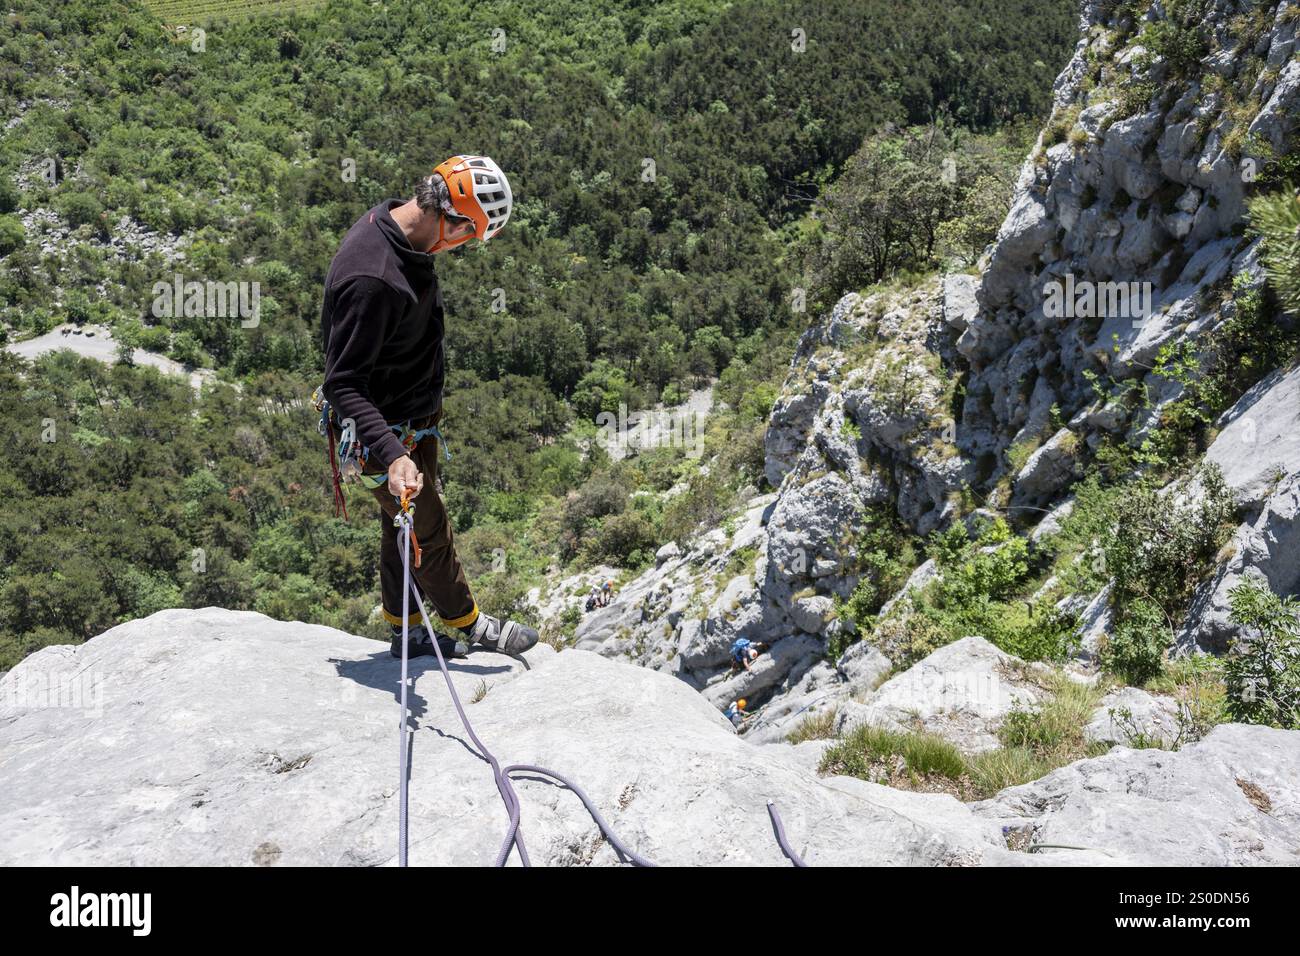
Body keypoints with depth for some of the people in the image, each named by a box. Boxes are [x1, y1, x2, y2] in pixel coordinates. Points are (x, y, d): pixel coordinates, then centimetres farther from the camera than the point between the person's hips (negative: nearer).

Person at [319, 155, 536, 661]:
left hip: (417, 419, 9)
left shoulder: (390, 225, -4)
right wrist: (392, 456, -42)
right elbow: (343, 384, -32)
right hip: (388, 432, -9)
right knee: (428, 532, 12)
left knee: (404, 529, 22)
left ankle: (406, 632, 39)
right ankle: (468, 622, 33)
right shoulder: (371, 277, -35)